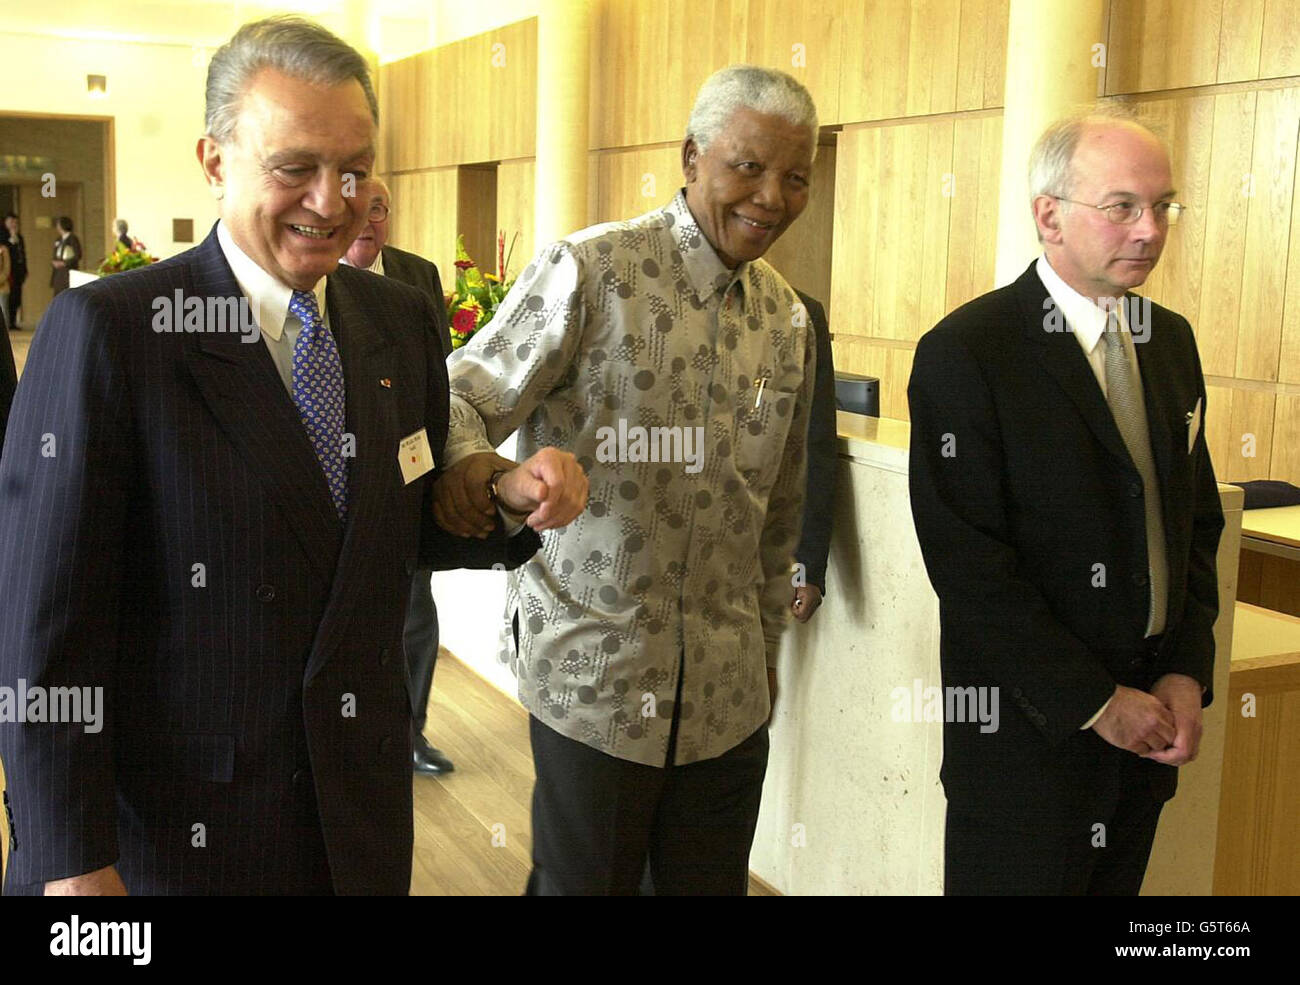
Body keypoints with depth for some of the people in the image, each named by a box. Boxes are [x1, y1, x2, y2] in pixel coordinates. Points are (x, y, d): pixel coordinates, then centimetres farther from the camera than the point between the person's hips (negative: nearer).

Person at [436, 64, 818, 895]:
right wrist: (464, 455, -34)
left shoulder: (788, 320, 8)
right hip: (592, 671, -5)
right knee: (583, 880, 9)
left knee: (713, 881, 15)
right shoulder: (588, 272, -10)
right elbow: (465, 396, -11)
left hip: (729, 690, 5)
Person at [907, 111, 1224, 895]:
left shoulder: (1172, 341, 9)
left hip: (1146, 721, 6)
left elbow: (1199, 522, 13)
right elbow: (968, 565, -18)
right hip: (1028, 729, -6)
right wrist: (1096, 703, -15)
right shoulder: (964, 354, -14)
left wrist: (1187, 675, 0)